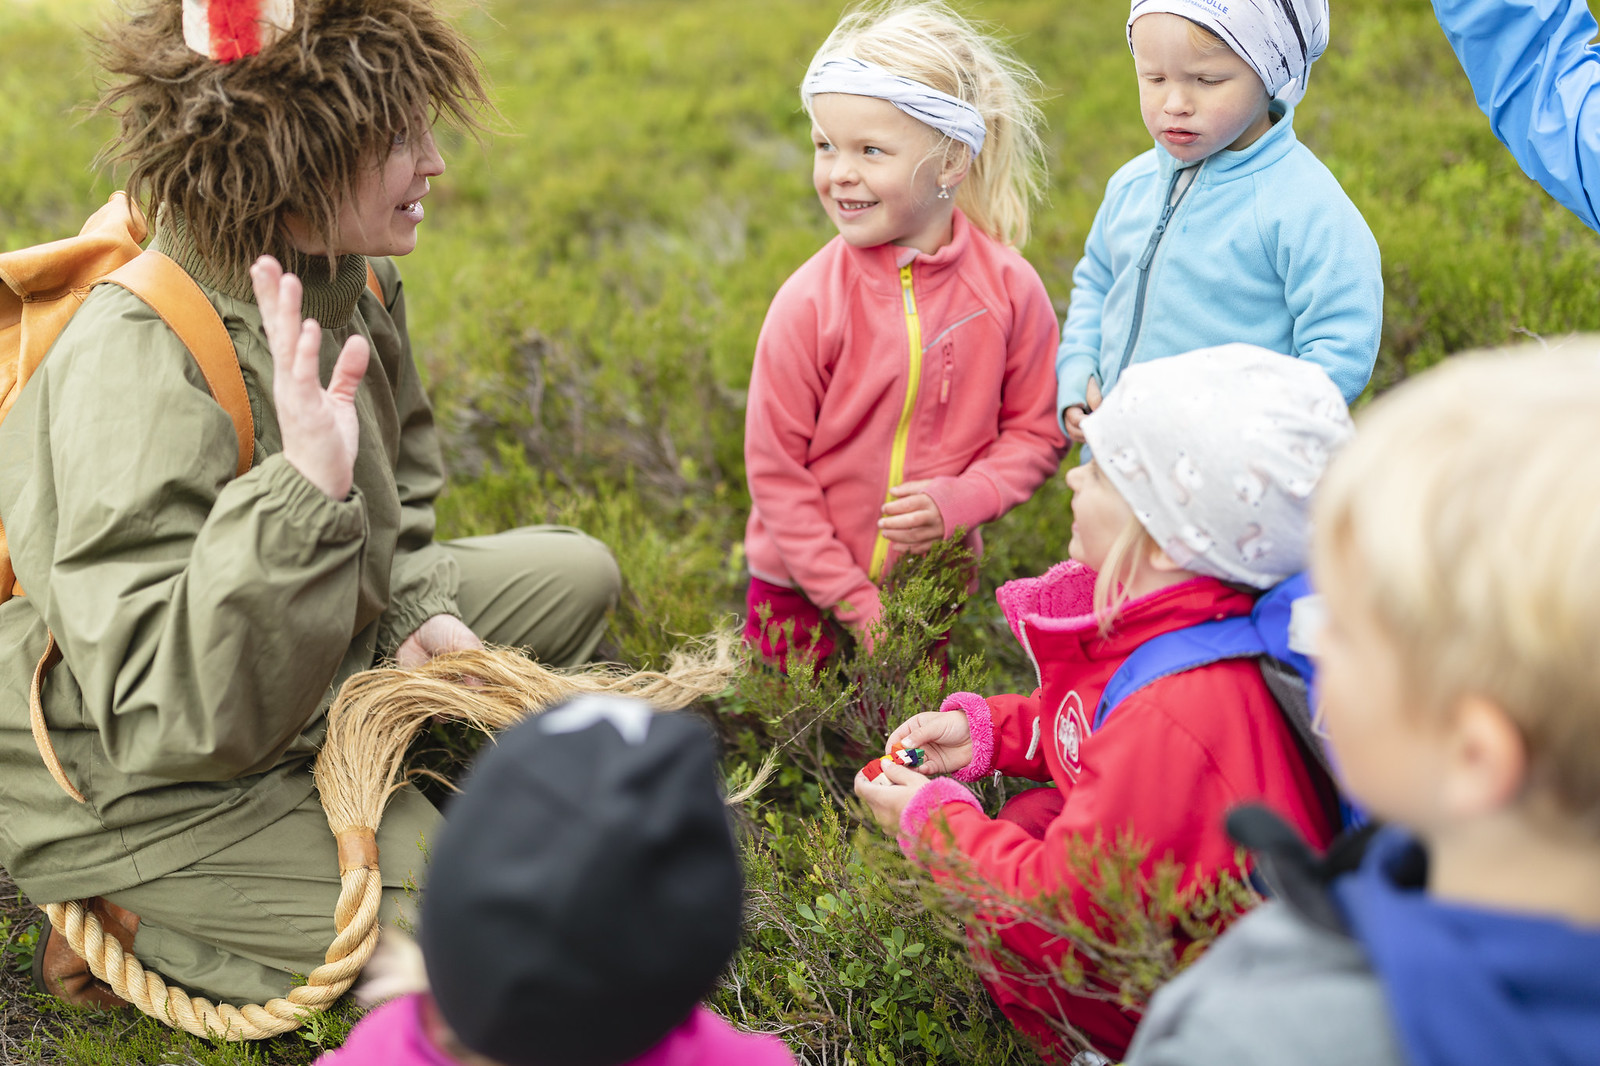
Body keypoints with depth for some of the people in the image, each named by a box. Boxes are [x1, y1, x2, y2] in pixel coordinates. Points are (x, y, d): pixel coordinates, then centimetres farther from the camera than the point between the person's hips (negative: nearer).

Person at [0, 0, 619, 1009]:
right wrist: (302, 494, -48)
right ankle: (131, 926, -1)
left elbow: (398, 498, 16)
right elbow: (165, 721, -38)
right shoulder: (135, 365, -33)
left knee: (576, 573, 14)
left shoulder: (354, 285, -5)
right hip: (140, 796, -9)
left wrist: (419, 611, -3)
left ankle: (377, 799, 9)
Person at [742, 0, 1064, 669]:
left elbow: (1035, 431, 1)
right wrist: (856, 605, -12)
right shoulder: (808, 304, -16)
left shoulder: (1008, 287, -10)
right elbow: (776, 470, -11)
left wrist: (962, 499, -18)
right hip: (805, 596, -1)